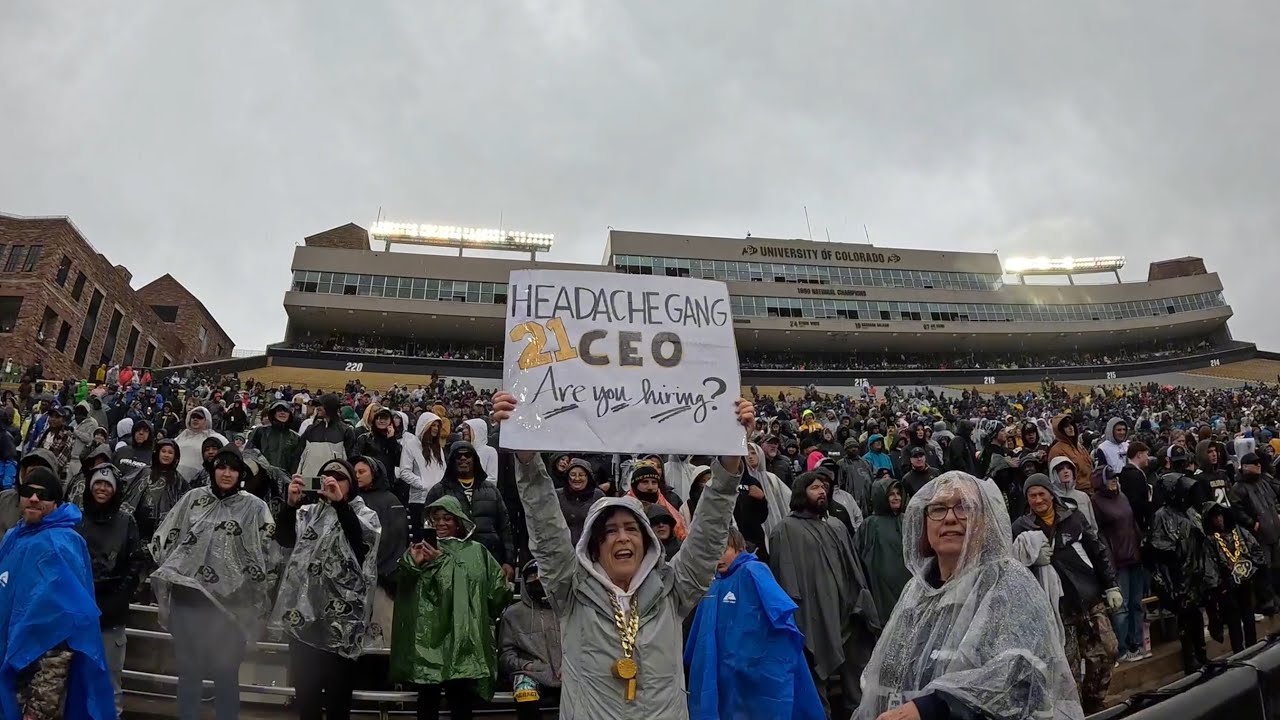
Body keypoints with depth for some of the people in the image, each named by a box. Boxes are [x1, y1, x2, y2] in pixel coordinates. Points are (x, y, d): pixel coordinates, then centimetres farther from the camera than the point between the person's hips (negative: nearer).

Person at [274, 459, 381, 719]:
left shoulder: (366, 515, 5)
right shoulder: (307, 513, 15)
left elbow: (362, 540, -18)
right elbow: (284, 538, -2)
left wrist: (339, 502, -29)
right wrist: (290, 503, -18)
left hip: (341, 616, -3)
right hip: (304, 610, 3)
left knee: (338, 693, 1)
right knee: (305, 690, 8)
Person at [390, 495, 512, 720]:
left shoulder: (477, 552, 9)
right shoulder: (422, 548, 10)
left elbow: (497, 591, 1)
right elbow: (402, 589, 0)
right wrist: (412, 564, -19)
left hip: (462, 640, 0)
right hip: (428, 639, 0)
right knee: (427, 701, 3)